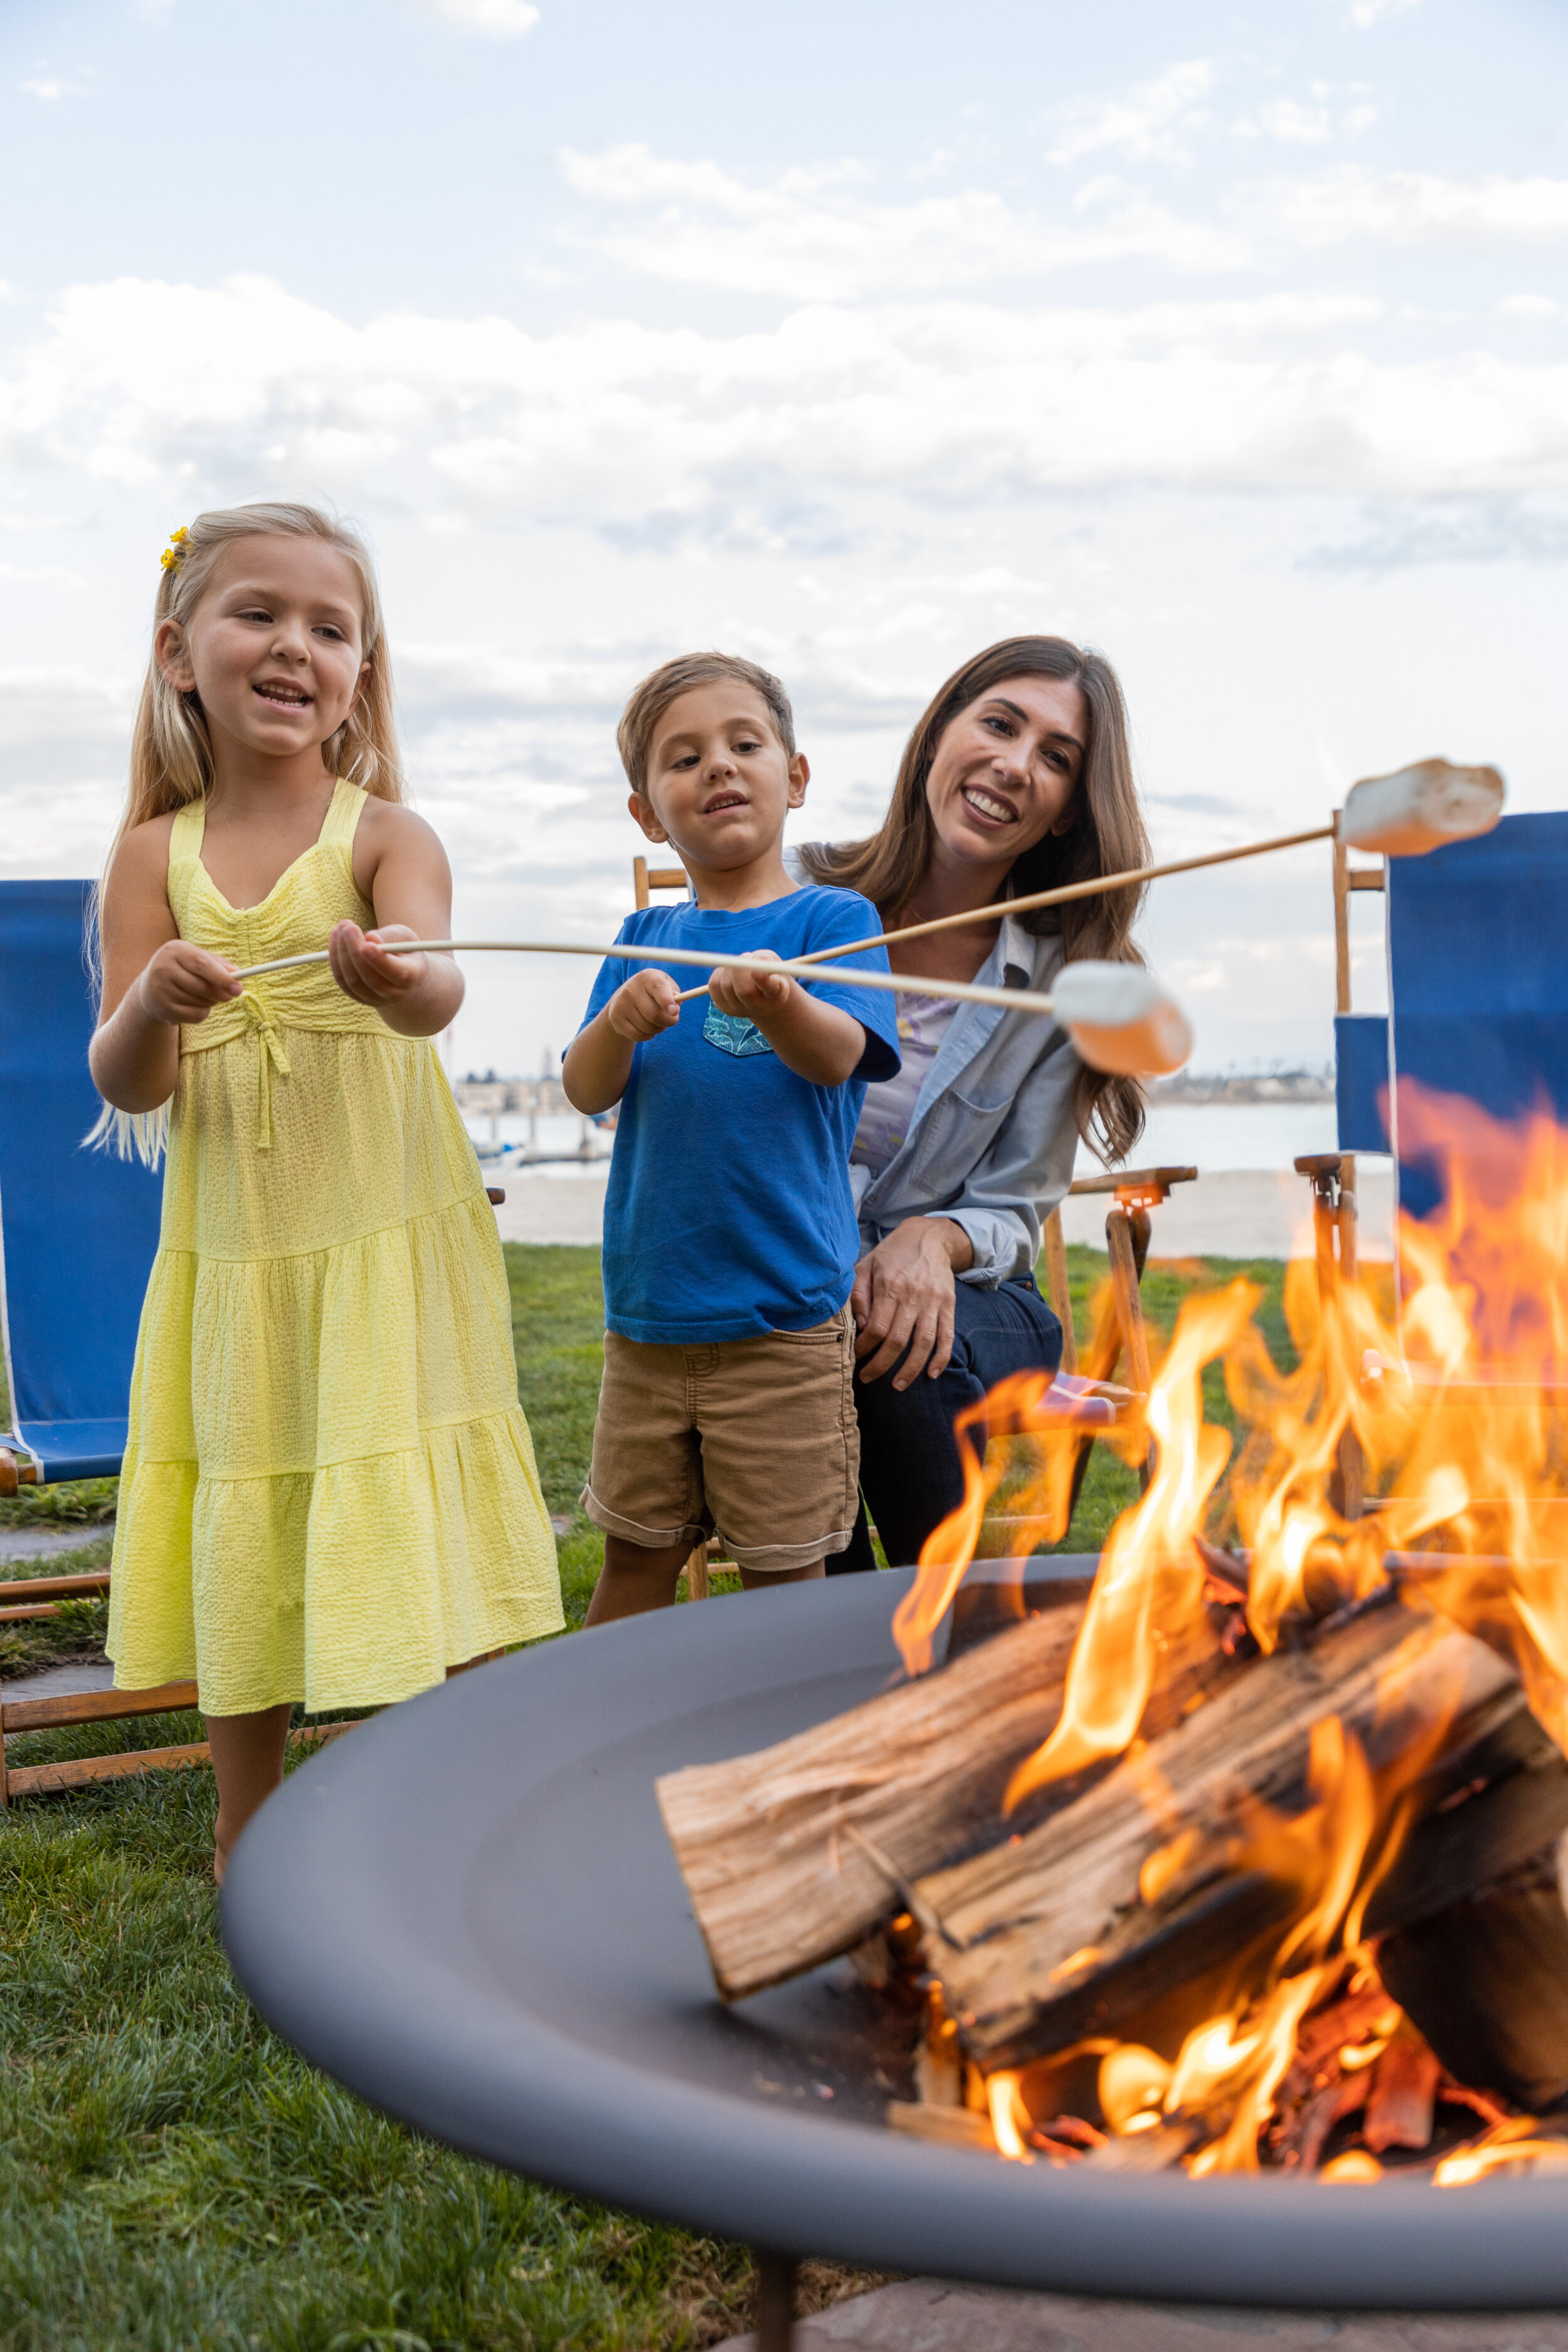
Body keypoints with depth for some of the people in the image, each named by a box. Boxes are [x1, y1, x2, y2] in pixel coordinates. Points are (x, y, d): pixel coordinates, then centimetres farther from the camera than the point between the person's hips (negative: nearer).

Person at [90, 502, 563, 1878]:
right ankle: (245, 1830, 34)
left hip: (387, 1243, -2)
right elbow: (128, 1088, -3)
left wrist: (398, 982, -50)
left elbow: (437, 987, -27)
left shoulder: (387, 838, -6)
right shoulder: (155, 855, 2)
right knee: (245, 1544, 12)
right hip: (233, 1251, 3)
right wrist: (153, 1007, -25)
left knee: (406, 1539, 3)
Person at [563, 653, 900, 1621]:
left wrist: (780, 1006, -41)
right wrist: (620, 1024, -21)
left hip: (782, 1316, -4)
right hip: (646, 1310, 4)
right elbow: (587, 1091, 1)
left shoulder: (832, 917, -3)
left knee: (784, 1567, 6)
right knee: (636, 1556, 16)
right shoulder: (645, 937, 9)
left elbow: (840, 1055, -20)